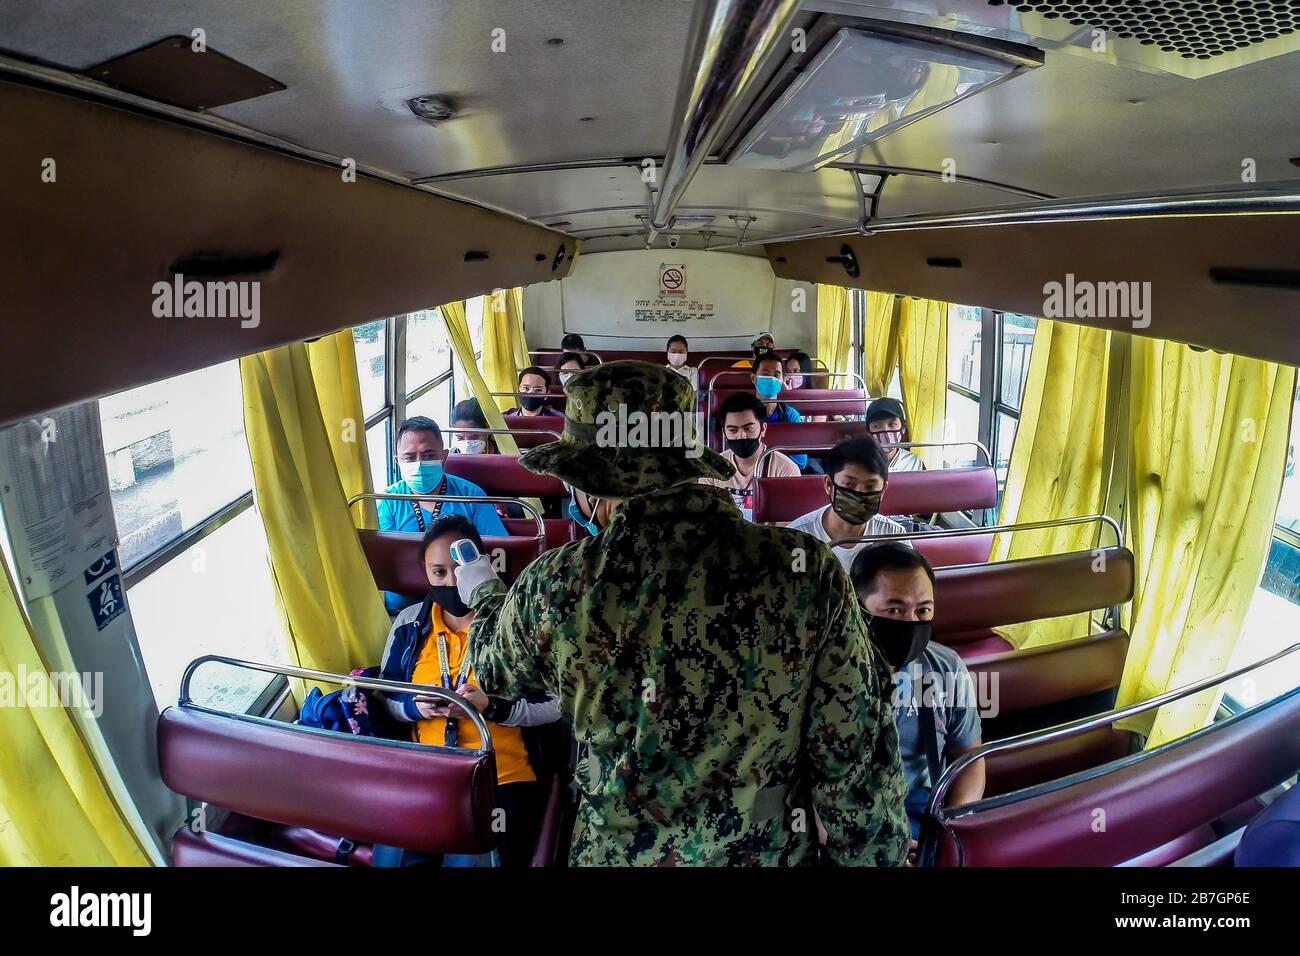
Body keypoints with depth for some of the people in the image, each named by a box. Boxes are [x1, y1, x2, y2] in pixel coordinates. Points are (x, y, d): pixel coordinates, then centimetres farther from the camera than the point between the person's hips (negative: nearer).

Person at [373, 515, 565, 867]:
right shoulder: (409, 623, 9)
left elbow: (555, 704, -5)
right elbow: (384, 697, 16)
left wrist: (492, 707, -20)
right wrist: (414, 707, -6)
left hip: (503, 778, -3)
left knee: (472, 859, -25)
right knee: (390, 858, -17)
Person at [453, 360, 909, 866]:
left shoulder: (555, 586, -17)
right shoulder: (807, 572, -20)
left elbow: (495, 668, 6)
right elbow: (858, 762, -14)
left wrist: (484, 594, 27)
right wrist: (878, 856, 3)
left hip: (615, 852, 1)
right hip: (773, 852, 0)